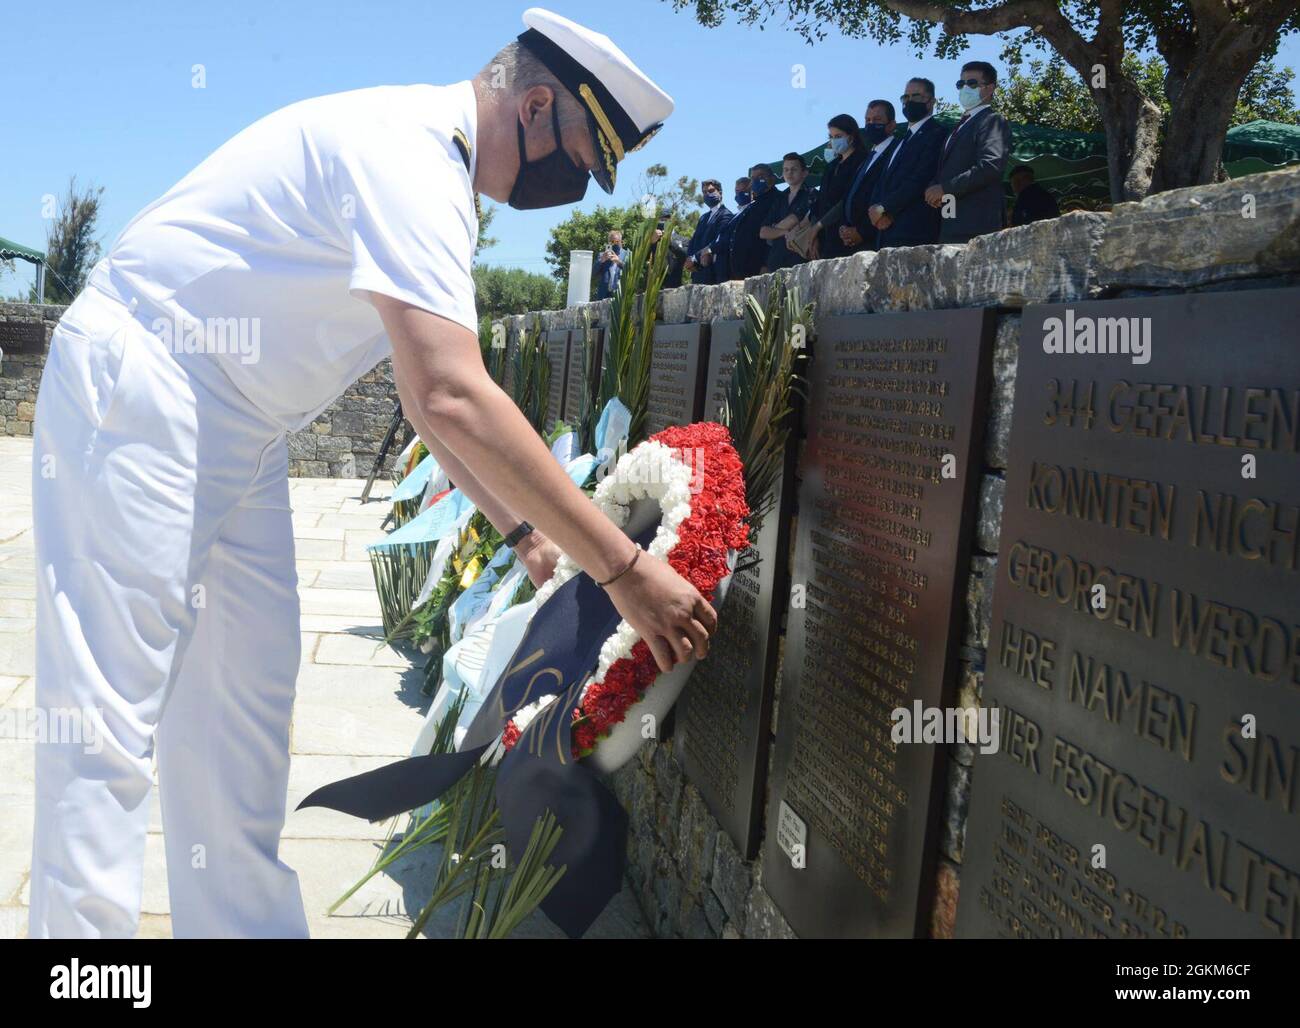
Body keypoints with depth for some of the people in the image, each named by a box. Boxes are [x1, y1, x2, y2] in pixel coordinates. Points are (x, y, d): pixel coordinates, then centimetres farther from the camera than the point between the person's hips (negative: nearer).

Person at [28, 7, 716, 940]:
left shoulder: (435, 170, 11)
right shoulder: (405, 151, -21)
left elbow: (431, 390, 17)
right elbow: (452, 400, -32)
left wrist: (525, 531, 11)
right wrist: (622, 566, -28)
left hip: (236, 428, 10)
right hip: (140, 390, -10)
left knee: (244, 694, 11)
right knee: (112, 712, -8)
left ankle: (245, 923, 21)